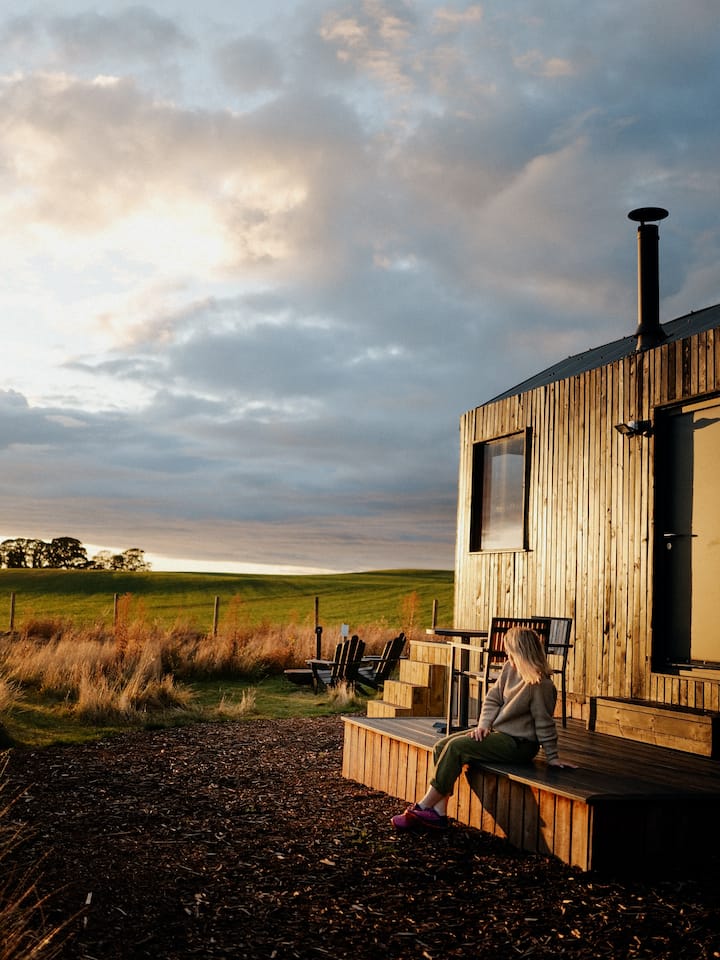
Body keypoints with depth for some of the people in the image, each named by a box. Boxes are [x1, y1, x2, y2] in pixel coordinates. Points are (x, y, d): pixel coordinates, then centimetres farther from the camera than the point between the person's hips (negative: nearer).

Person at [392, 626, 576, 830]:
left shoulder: (540, 684, -20)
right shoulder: (510, 668, 4)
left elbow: (544, 722, -15)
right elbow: (493, 698, 9)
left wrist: (552, 757, -8)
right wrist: (484, 725, -4)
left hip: (519, 743, -9)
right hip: (497, 731, 9)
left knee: (456, 746, -22)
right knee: (442, 746, -3)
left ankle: (422, 808, -12)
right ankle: (438, 813, -7)